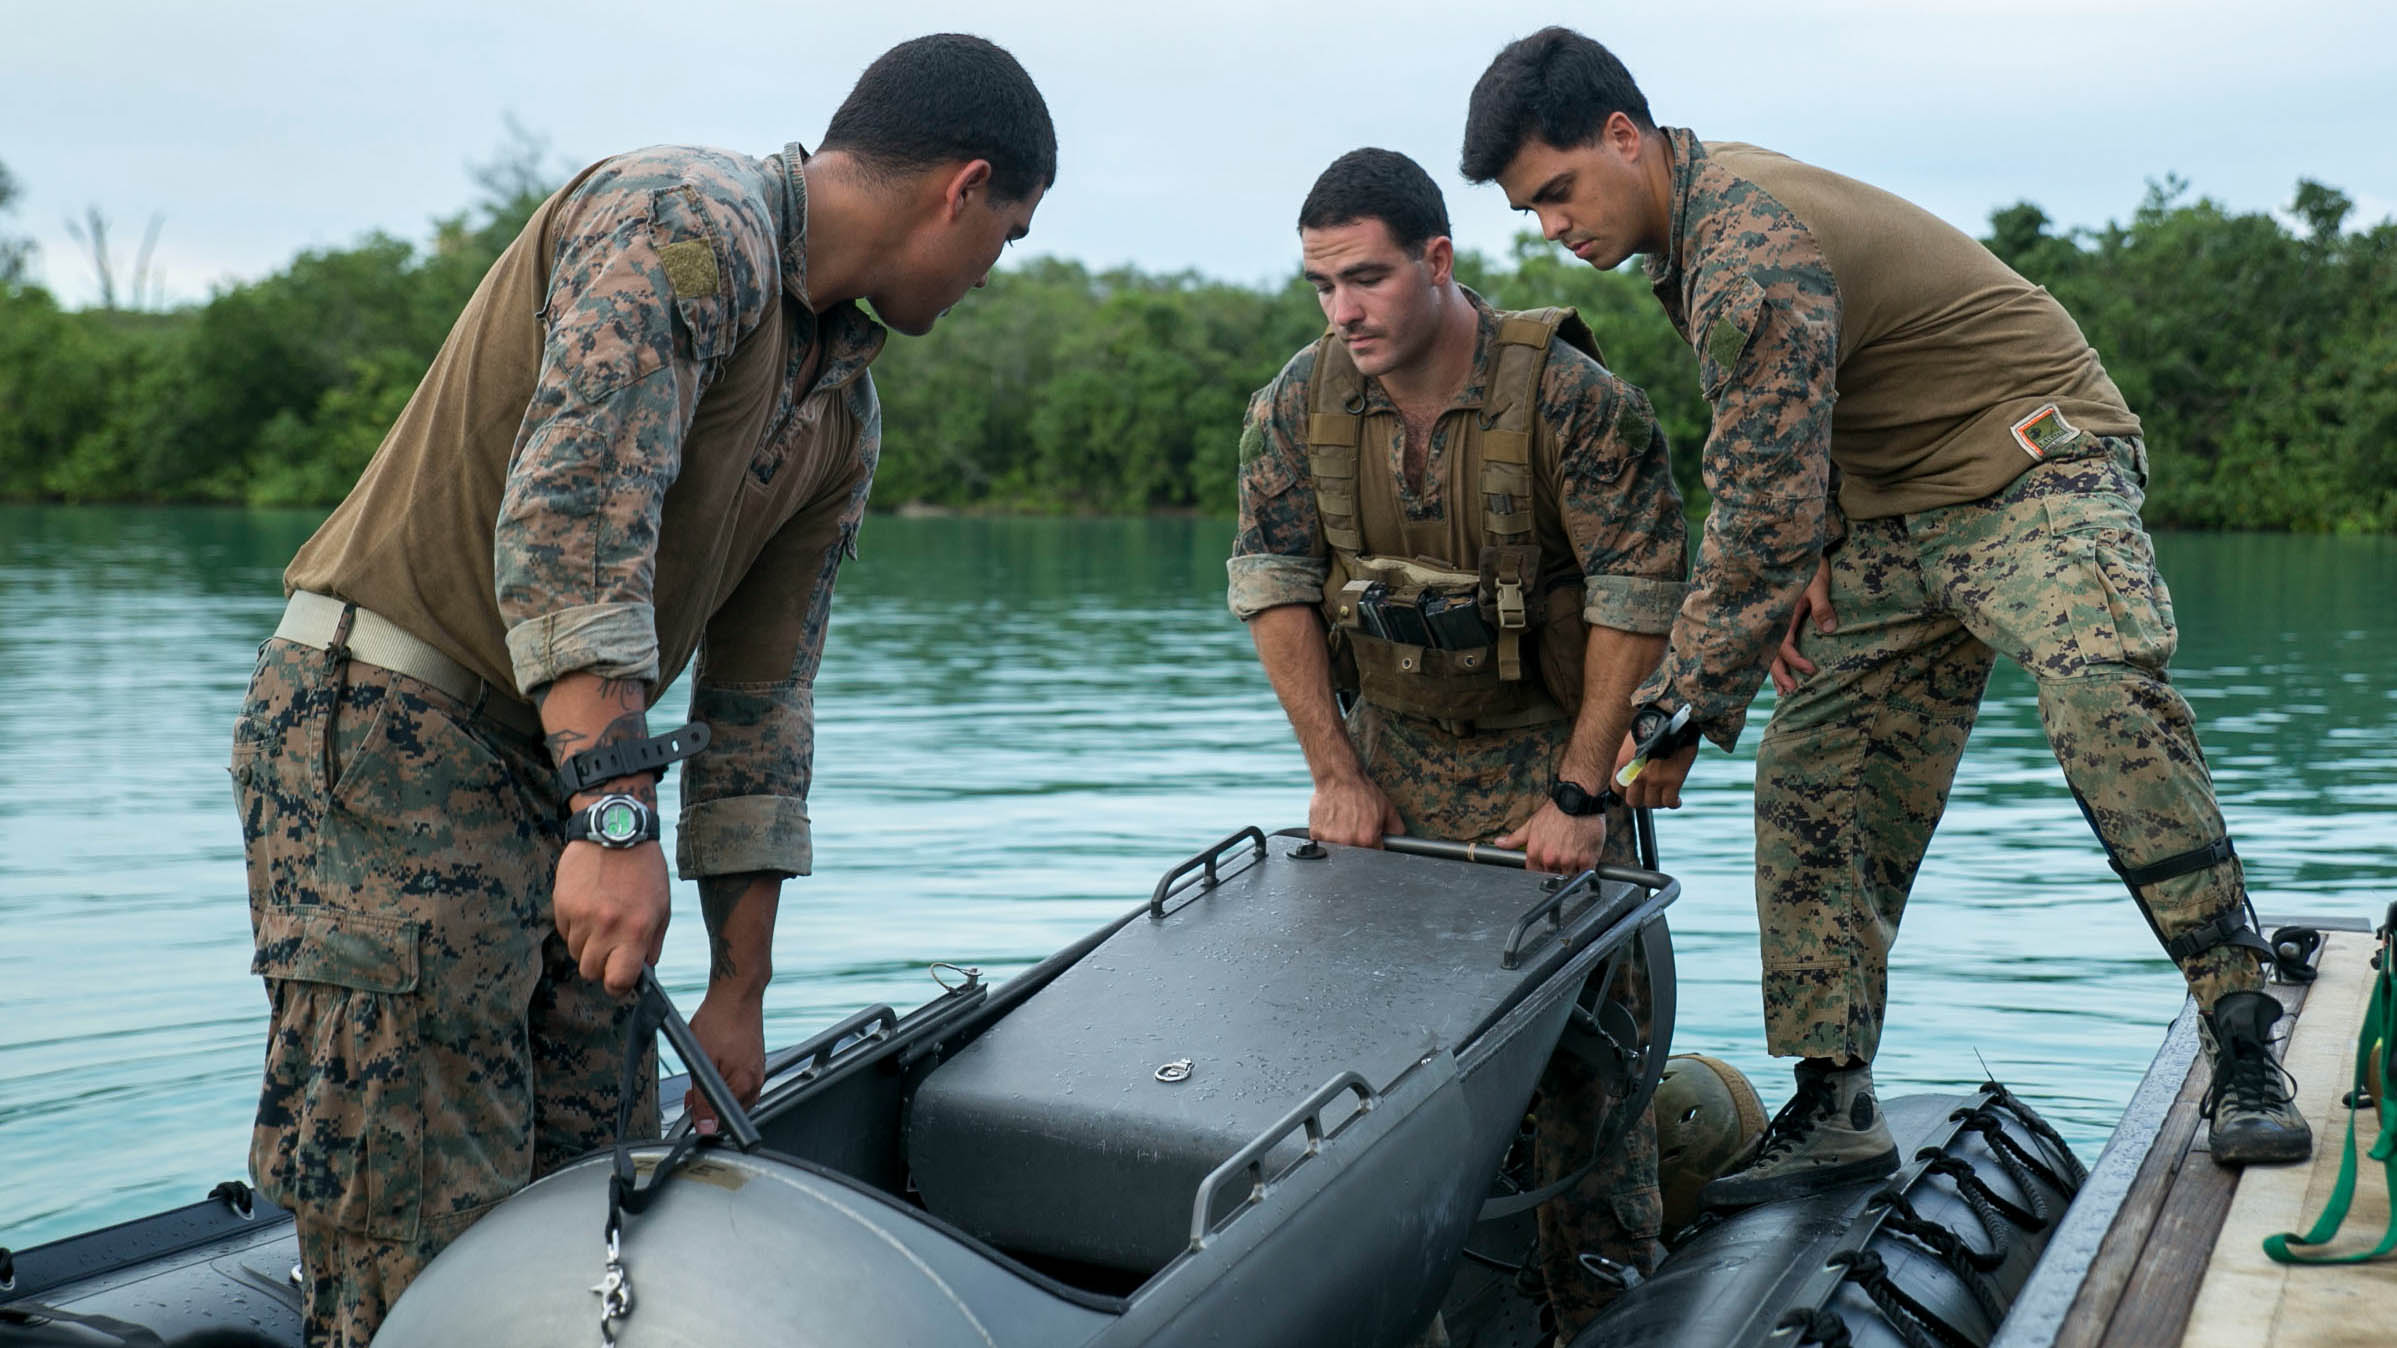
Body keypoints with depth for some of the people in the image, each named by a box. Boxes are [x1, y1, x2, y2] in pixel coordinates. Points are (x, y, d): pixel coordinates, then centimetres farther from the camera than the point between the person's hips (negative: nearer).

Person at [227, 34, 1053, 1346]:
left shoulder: (845, 417, 13)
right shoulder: (685, 220, -14)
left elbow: (759, 697, 13)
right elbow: (572, 509, -28)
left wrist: (739, 994, 11)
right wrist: (616, 817, -34)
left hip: (557, 759, 9)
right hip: (385, 729, -9)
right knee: (427, 1236, -7)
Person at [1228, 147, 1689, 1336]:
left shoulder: (1572, 399, -19)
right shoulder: (1299, 405, -6)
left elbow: (1638, 600, -16)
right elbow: (1273, 588, -2)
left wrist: (1576, 793, -16)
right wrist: (1337, 775, -5)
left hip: (1547, 745, -4)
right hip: (1394, 744, 4)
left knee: (1582, 1036, -6)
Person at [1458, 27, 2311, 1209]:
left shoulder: (1751, 252, -27)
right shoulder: (1703, 213, 5)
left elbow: (1761, 517, -27)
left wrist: (1676, 718, -20)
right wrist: (1814, 554, 0)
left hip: (2036, 470, -9)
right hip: (1895, 512, 9)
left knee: (2104, 695, -34)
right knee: (1809, 783, 1)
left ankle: (2243, 1044, -25)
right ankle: (1835, 1109, 8)